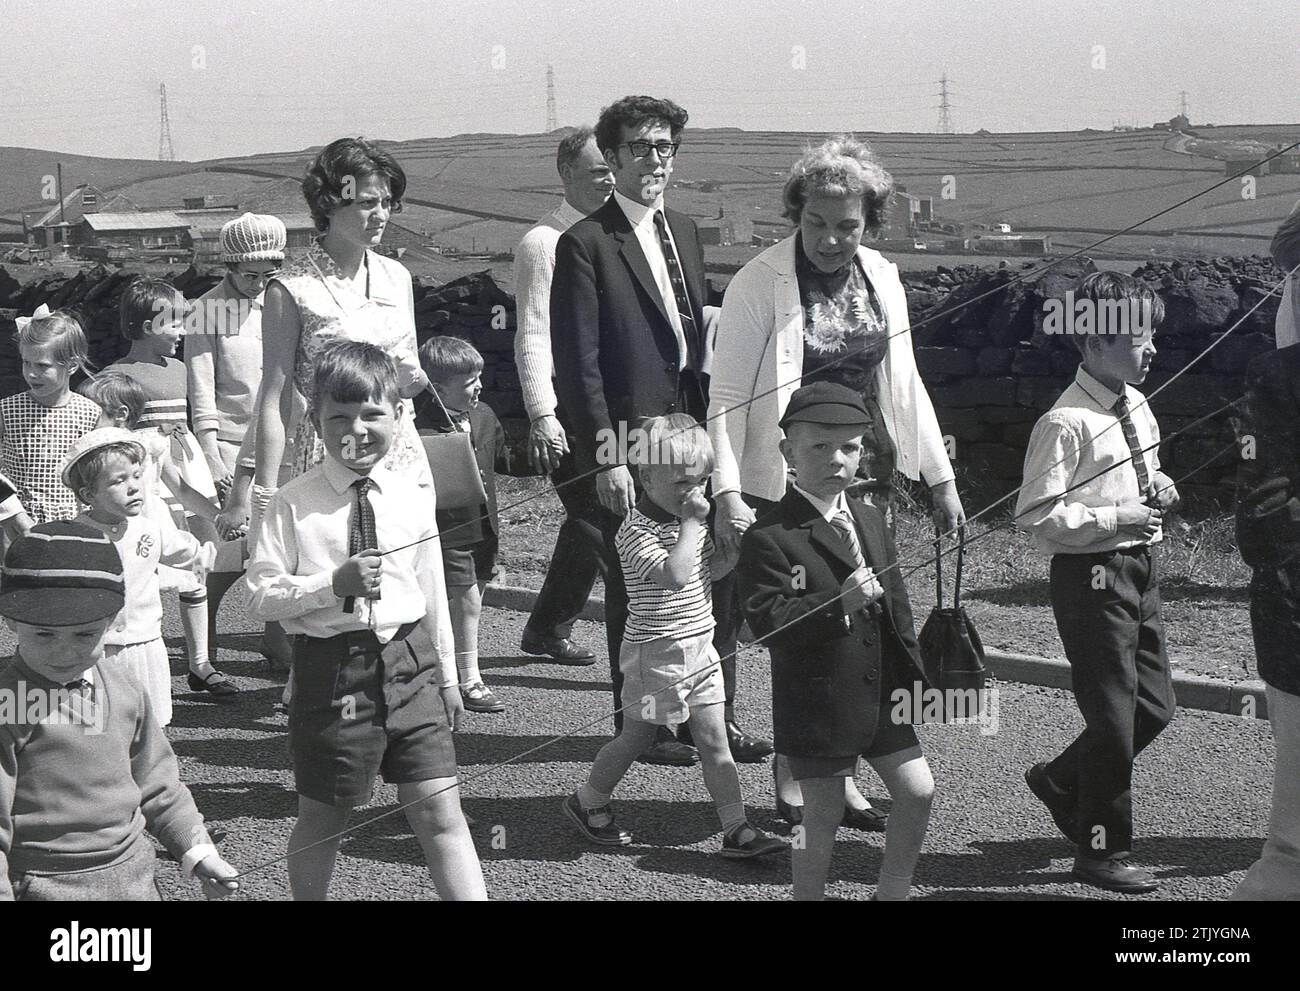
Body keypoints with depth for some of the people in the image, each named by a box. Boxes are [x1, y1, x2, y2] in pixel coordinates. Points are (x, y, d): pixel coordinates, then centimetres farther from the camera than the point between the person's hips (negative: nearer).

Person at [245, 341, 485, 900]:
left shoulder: (413, 501, 2)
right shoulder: (294, 505, -7)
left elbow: (432, 594, 11)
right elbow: (262, 596, -8)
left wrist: (447, 676, 15)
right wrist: (334, 584, -21)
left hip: (409, 664, 2)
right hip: (332, 670, -2)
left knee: (442, 816, 1)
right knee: (321, 821, 11)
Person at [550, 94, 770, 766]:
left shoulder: (683, 232, 15)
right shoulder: (586, 244, -8)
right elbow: (579, 362, -12)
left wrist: (712, 323, 2)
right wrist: (606, 458, -16)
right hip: (629, 440, -7)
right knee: (636, 590, 3)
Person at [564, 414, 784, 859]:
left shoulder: (690, 520, 7)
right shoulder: (636, 531, -20)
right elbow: (676, 574, -35)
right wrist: (691, 523, -30)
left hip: (699, 647, 7)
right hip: (656, 653, -7)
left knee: (715, 741, 6)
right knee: (635, 738, 8)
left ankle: (737, 829, 9)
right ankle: (587, 802, 31)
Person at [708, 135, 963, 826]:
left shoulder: (882, 278, 6)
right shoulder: (759, 285, -11)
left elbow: (904, 384, 15)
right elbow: (726, 398, -11)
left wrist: (939, 476, 15)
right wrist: (728, 493, -22)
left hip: (868, 480, 5)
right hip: (785, 483, -5)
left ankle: (835, 775, 17)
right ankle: (793, 776, 13)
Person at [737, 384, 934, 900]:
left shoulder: (871, 520, 10)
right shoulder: (769, 537, -15)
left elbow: (896, 602, 15)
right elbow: (767, 620, -23)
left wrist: (911, 673, 12)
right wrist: (839, 601, -32)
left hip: (881, 692, 7)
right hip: (817, 699, -6)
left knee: (917, 791, 6)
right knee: (823, 815, 3)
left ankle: (892, 891, 24)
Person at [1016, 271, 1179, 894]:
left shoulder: (1137, 406, 9)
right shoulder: (1066, 423, -18)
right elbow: (1036, 515, -20)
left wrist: (1158, 488, 4)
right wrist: (1114, 518, -22)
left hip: (1139, 568, 9)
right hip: (1092, 577, -9)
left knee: (1155, 703, 14)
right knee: (1113, 713, -1)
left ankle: (1061, 781, 35)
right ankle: (1102, 851, 14)